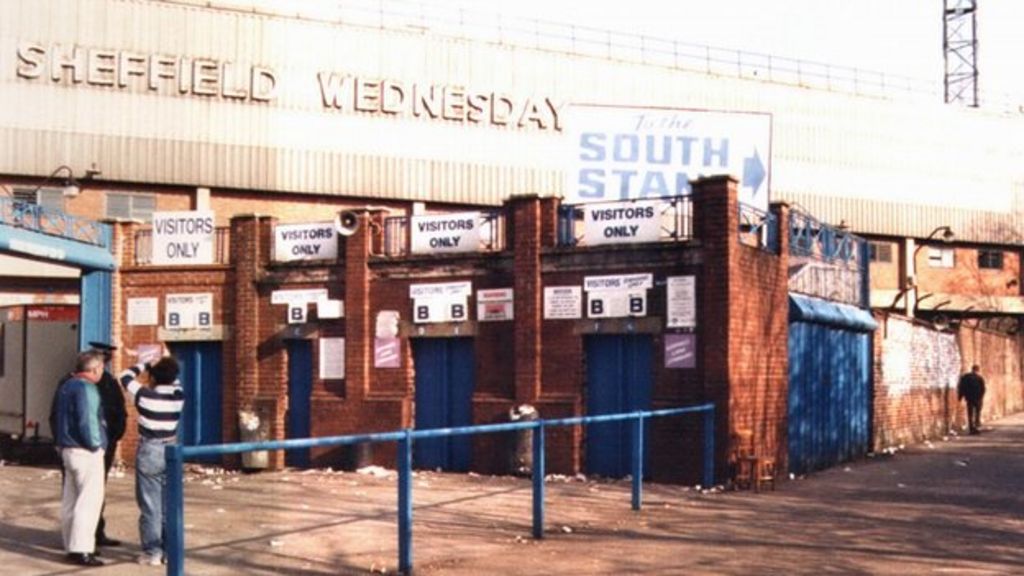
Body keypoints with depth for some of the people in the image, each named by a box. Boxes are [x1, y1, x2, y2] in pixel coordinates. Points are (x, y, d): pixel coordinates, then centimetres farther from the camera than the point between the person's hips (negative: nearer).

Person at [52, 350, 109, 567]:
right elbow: (88, 421, -23)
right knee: (89, 501, -7)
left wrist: (60, 443, 20)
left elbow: (57, 418, 18)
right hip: (86, 452, -10)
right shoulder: (86, 389, -17)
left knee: (70, 500, 14)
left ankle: (72, 546, 21)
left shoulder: (66, 386, 13)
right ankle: (81, 550, -9)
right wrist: (95, 445, -12)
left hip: (67, 450, 10)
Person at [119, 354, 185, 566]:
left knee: (150, 506, 2)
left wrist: (143, 365, 16)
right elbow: (174, 381, 21)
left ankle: (152, 552, 4)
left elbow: (125, 377, 4)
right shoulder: (179, 395, -4)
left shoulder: (145, 395, -13)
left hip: (149, 453, -4)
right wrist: (167, 365, 19)